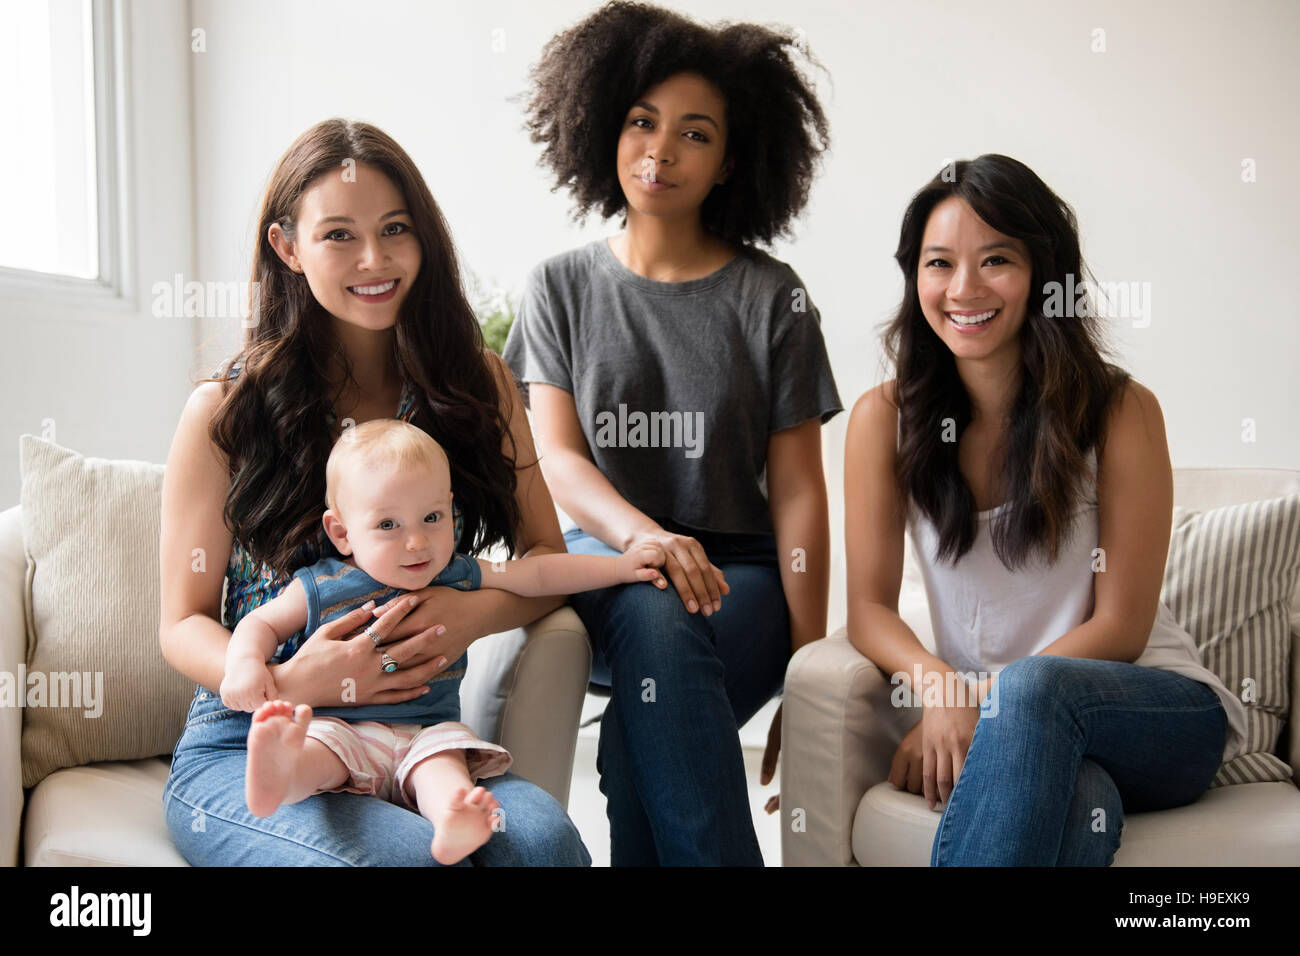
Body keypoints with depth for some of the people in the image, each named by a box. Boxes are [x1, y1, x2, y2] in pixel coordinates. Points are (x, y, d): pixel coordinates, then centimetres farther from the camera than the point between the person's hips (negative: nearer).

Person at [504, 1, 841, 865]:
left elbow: (797, 492, 0)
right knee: (655, 609, -35)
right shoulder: (562, 287, 9)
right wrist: (645, 535, -24)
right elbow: (558, 455, -2)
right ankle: (716, 855, -27)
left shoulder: (768, 296, 3)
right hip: (606, 558, 1)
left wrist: (811, 662, -8)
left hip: (741, 570, -1)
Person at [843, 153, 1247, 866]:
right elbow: (869, 605, -1)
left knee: (1029, 690, -37)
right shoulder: (885, 418, 0)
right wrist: (937, 685, -22)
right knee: (1077, 798, -38)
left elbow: (1120, 627, -7)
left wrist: (978, 698, -18)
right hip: (1018, 737, 1)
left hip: (1158, 713, 0)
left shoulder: (1120, 410, -7)